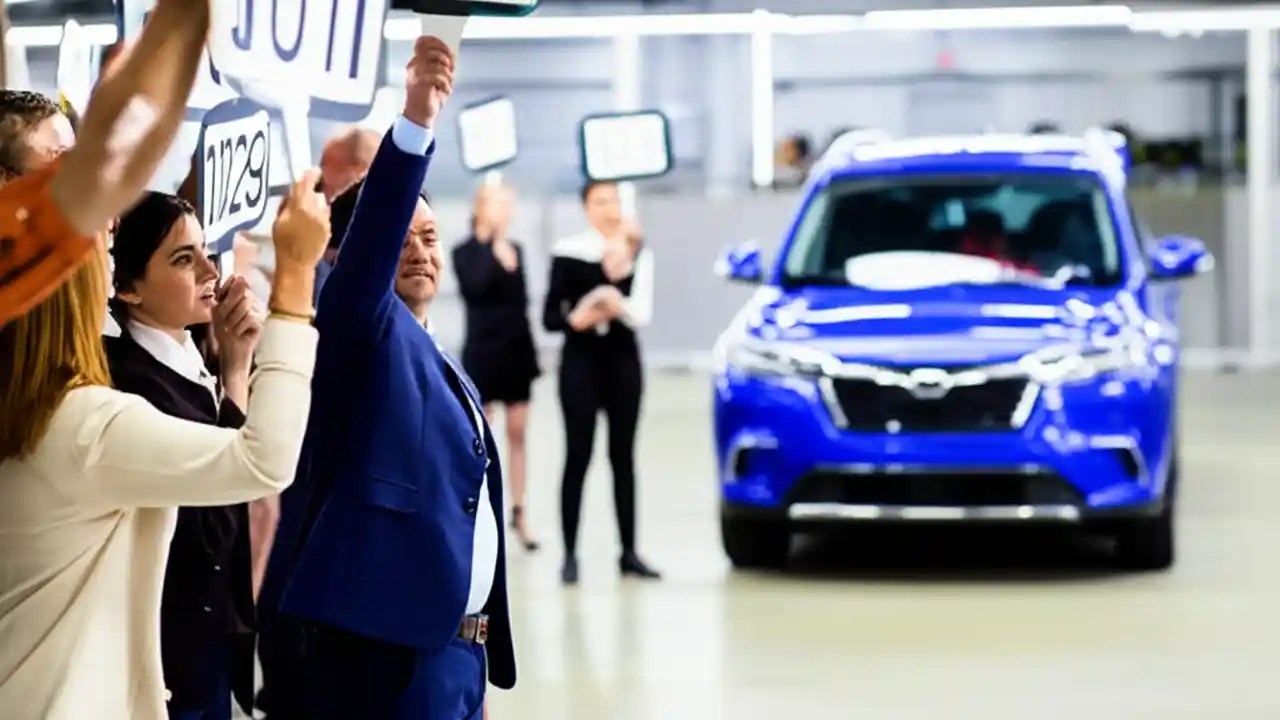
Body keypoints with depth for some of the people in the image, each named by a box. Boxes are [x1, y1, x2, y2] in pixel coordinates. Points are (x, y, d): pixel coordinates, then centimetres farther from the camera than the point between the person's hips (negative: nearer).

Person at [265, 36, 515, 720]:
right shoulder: (361, 333, -4)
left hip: (456, 650, 9)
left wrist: (483, 654, 20)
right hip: (386, 652, -8)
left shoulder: (445, 370, 20)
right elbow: (371, 235, -24)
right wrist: (414, 121, -37)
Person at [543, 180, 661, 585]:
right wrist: (575, 319, -23)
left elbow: (642, 314, -8)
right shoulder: (568, 252, -1)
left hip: (622, 358, 2)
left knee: (623, 456, 6)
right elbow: (550, 317, -3)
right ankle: (570, 554, -4)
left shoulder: (638, 253, 5)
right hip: (581, 359, -2)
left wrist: (617, 304, -27)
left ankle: (629, 552, 11)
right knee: (578, 455, -5)